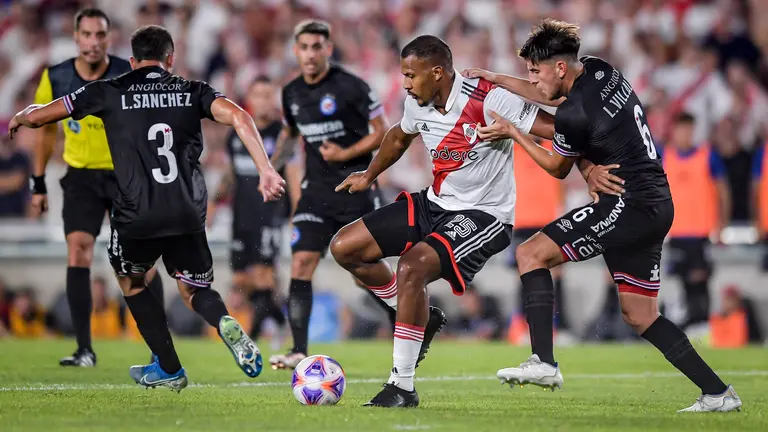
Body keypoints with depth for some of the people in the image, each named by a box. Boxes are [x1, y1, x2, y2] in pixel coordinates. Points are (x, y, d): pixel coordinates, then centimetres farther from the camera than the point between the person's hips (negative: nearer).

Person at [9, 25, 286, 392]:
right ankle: (225, 323, -16)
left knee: (130, 280, 28)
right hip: (188, 216, 2)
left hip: (136, 217, -1)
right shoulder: (193, 91, 10)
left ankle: (169, 369, 23)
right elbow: (237, 116, -8)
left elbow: (36, 116, 10)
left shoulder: (108, 92, 6)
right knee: (194, 292, 20)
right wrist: (266, 171, -12)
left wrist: (18, 119, 33)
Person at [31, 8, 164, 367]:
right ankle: (84, 350, -8)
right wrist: (38, 183, 11)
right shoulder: (55, 79, -6)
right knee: (77, 252, -12)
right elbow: (46, 129, 10)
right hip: (81, 176, 2)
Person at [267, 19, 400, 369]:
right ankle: (299, 350, -7)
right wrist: (272, 166, 12)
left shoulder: (351, 87, -10)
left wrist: (346, 154, -18)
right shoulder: (292, 93, 7)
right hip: (316, 190, 5)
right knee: (301, 264, -8)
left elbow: (382, 132, -6)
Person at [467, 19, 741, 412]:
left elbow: (558, 168, 1)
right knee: (639, 316, 14)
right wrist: (497, 80, 27)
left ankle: (543, 362, -16)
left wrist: (512, 132, 7)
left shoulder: (574, 115, -18)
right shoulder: (599, 70, 7)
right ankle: (717, 393, 13)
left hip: (628, 204, -9)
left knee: (531, 253, -7)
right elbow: (558, 94, 29)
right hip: (656, 206, 9)